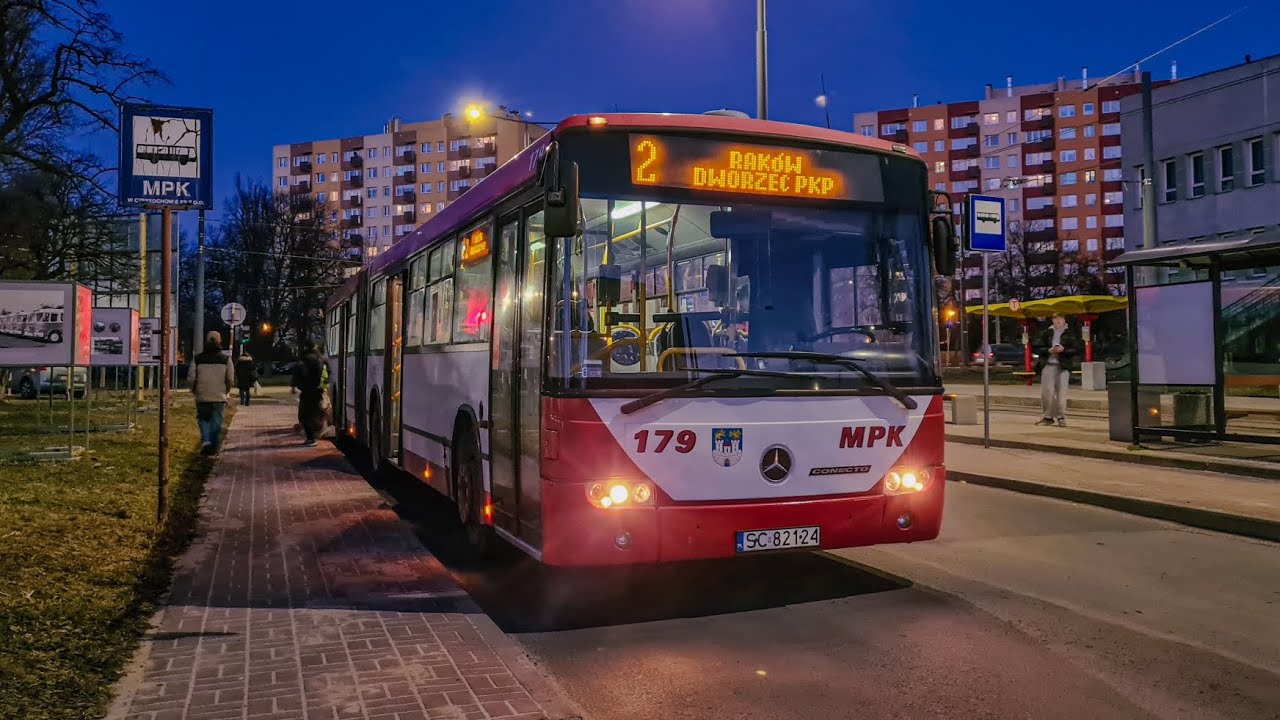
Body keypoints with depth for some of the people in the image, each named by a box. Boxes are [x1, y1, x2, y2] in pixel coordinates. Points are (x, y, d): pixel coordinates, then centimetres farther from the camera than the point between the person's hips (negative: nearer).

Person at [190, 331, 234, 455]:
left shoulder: (197, 359, -1)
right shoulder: (226, 359, -2)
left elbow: (192, 378, -2)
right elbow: (231, 379, -1)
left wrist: (195, 392, 14)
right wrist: (226, 392, 16)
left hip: (202, 397, 0)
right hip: (219, 397, 0)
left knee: (203, 419, 13)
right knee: (216, 423, 7)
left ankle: (205, 441, -8)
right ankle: (214, 448, 10)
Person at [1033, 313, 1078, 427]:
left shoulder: (1069, 334, 7)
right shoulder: (1046, 333, 8)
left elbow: (1074, 350, 2)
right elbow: (1037, 348, 6)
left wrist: (1063, 349, -15)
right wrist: (1049, 350, -10)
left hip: (1063, 366, -1)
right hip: (1048, 365, 1)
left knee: (1061, 391, -4)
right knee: (1047, 391, -1)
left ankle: (1061, 418, 3)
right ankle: (1048, 416, 9)